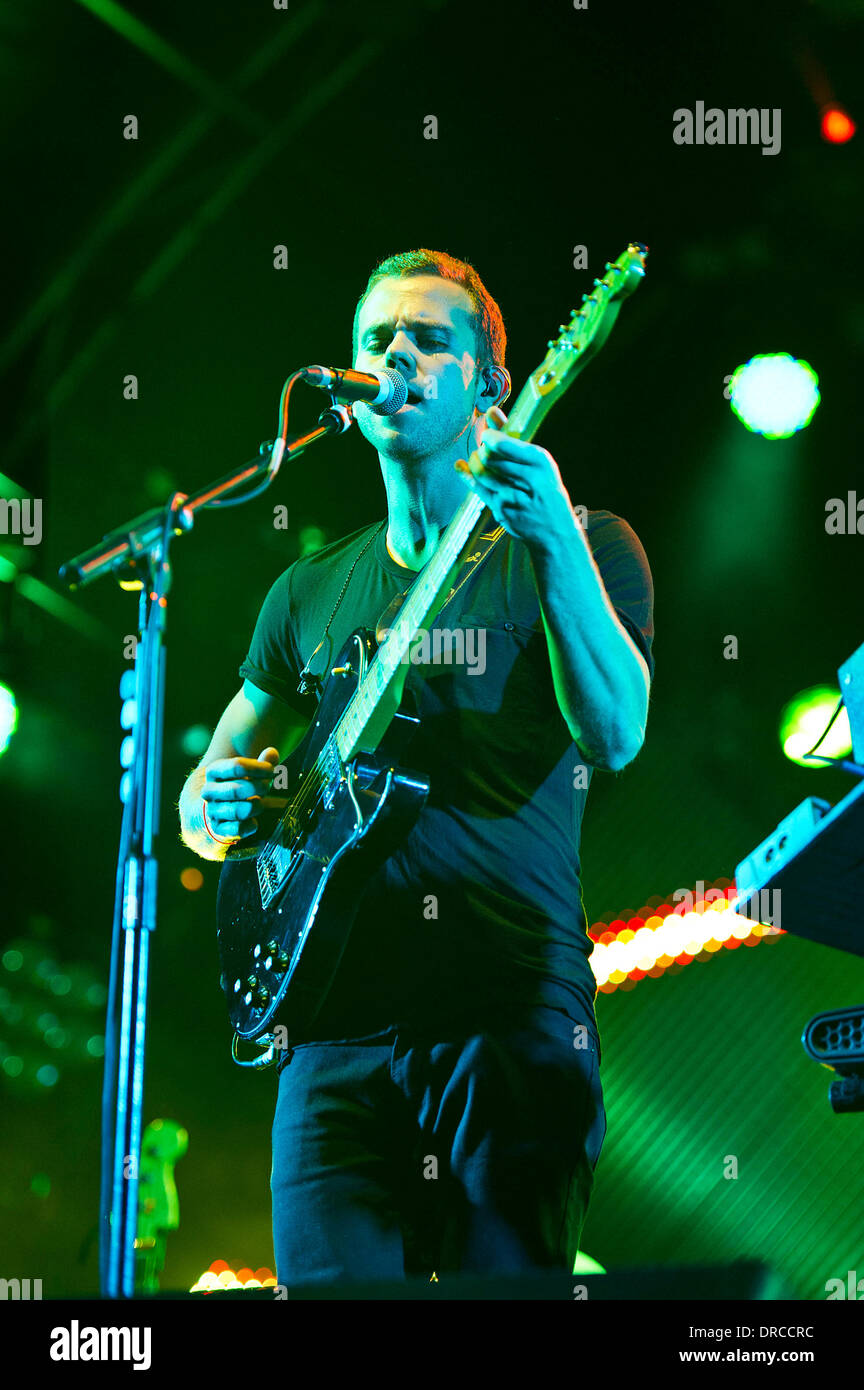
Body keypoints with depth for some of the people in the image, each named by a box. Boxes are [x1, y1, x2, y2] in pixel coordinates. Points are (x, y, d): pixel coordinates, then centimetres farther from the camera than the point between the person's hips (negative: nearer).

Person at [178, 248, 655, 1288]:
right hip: (338, 1023, 4)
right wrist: (212, 811, 1)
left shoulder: (579, 545, 5)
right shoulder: (312, 590, 17)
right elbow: (208, 781, 25)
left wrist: (558, 547, -26)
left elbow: (614, 739, -13)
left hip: (516, 1016, -3)